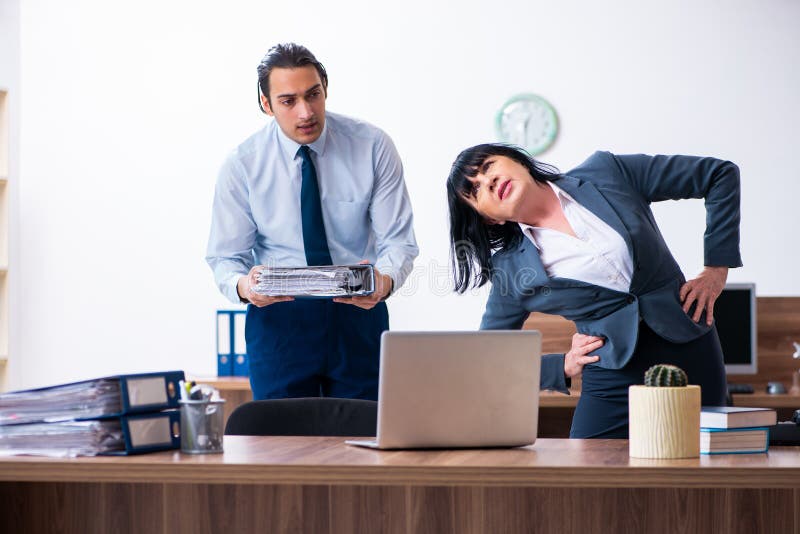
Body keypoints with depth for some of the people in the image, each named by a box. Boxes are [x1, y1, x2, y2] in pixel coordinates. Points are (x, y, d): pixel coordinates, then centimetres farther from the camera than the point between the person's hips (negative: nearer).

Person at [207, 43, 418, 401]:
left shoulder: (373, 147, -7)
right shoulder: (243, 165, -7)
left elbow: (399, 240, -7)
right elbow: (226, 257, -3)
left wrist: (384, 280, -30)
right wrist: (243, 286, -27)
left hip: (359, 310, 1)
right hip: (278, 317, 0)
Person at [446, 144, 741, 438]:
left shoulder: (605, 173, 0)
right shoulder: (510, 269, 1)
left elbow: (721, 174, 4)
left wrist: (717, 268, -1)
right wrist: (562, 367, -2)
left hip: (689, 351, 0)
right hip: (612, 378, 0)